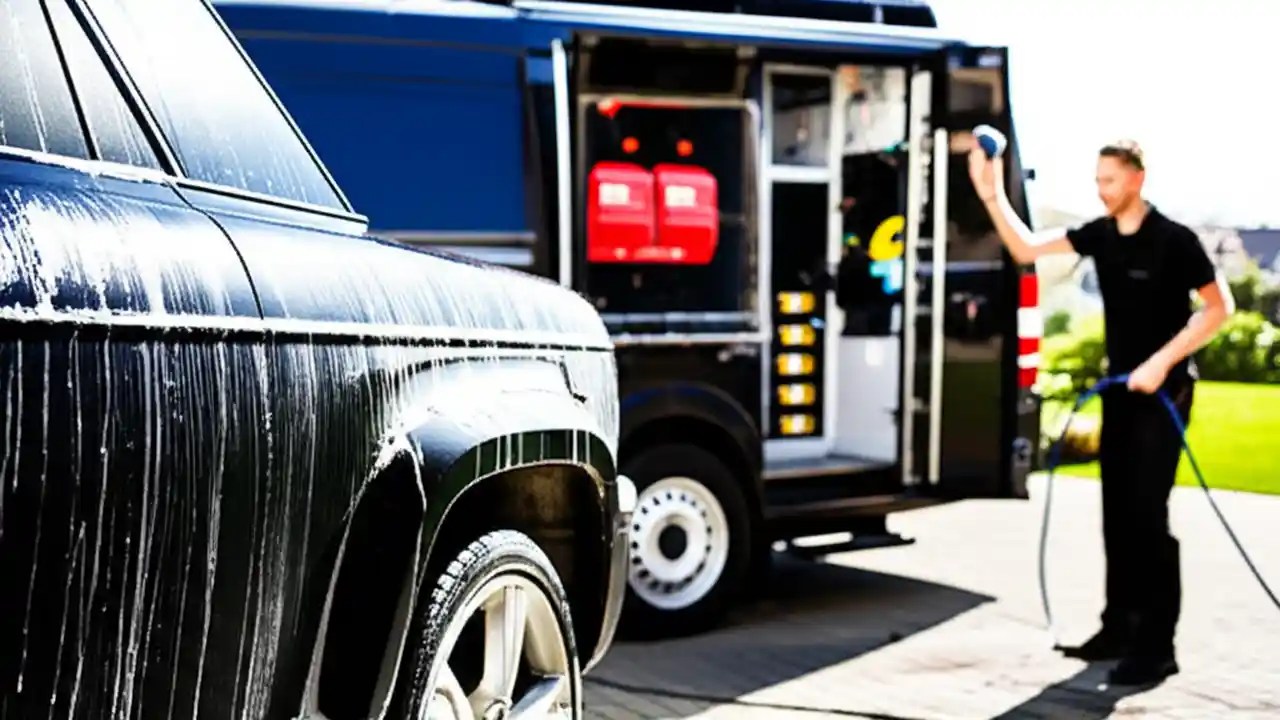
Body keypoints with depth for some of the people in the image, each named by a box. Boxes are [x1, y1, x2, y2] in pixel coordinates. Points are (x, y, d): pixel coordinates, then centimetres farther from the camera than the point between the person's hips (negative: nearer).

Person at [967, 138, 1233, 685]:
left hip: (1163, 389, -6)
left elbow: (1219, 307, -12)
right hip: (1119, 387, 7)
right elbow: (1026, 250, 6)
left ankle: (1156, 645, -4)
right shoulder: (1100, 234, 3)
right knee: (1118, 513, 10)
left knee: (1147, 513, -9)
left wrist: (1162, 361, -20)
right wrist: (992, 194, -6)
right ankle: (1120, 629, 20)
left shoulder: (1173, 239, -14)